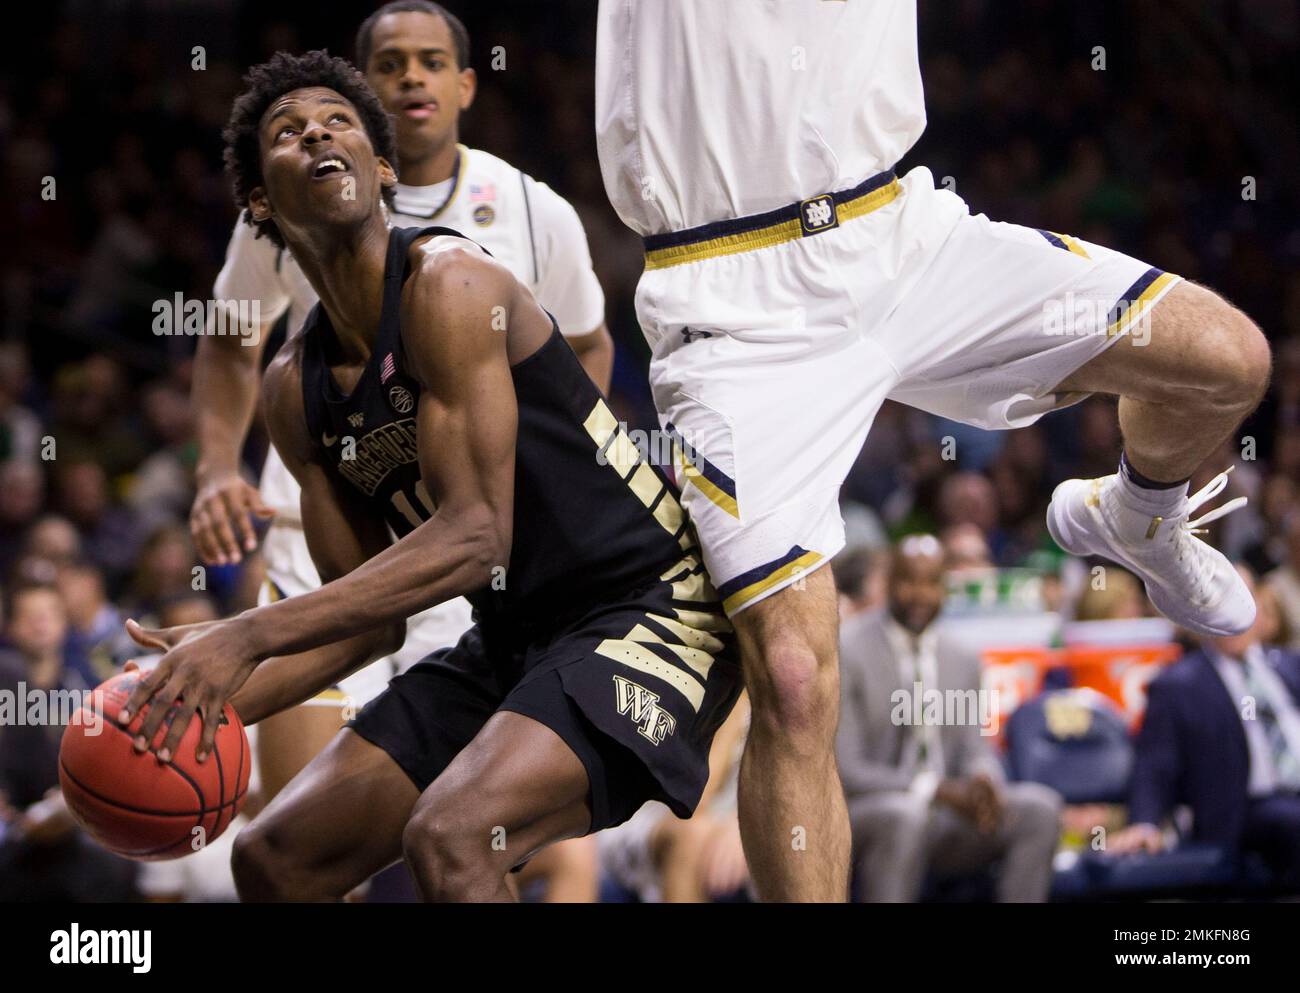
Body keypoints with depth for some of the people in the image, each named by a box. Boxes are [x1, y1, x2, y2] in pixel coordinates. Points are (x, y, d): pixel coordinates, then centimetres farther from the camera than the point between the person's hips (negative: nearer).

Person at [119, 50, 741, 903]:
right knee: (273, 858, 6)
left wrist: (251, 637, -29)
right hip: (512, 643, 8)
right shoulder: (297, 391, 7)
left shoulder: (448, 285, -17)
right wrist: (211, 698, -7)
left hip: (652, 608, -8)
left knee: (449, 837, -30)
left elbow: (474, 537, -25)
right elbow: (371, 618, 10)